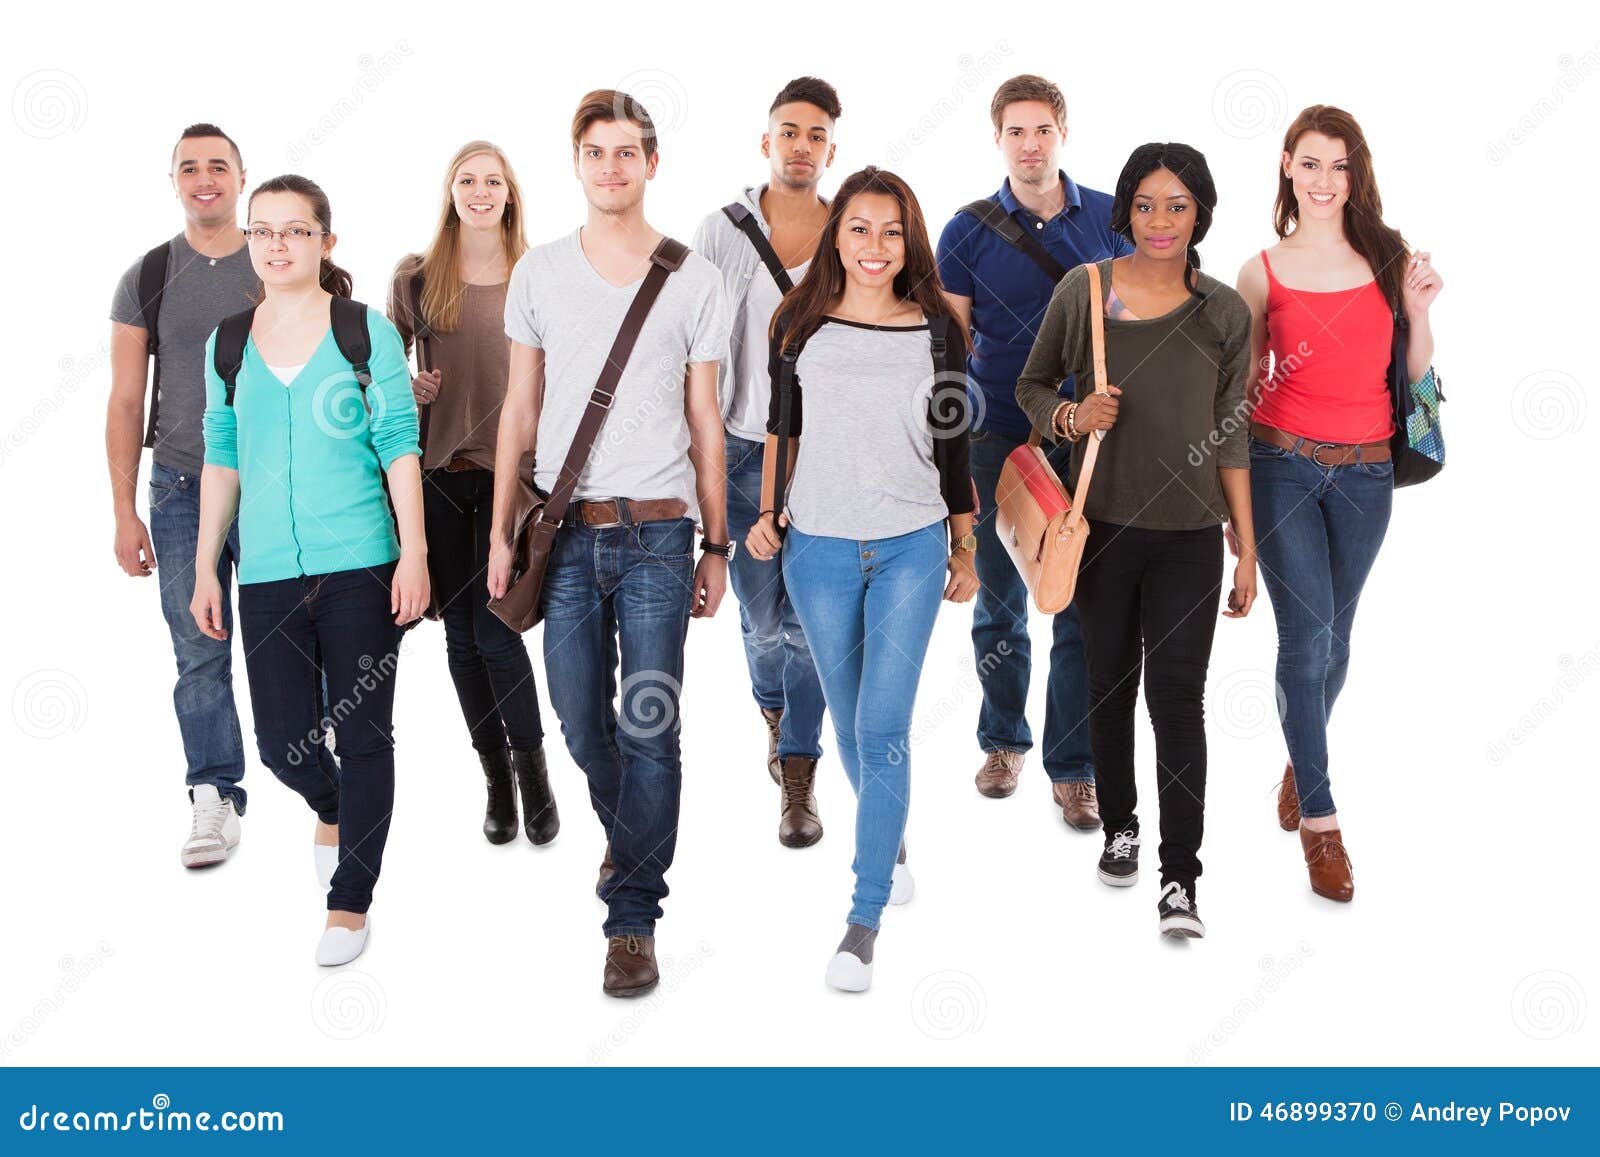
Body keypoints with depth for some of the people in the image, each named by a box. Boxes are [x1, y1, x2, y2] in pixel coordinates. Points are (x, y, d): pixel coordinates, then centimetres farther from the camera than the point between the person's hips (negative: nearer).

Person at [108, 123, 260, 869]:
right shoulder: (146, 280, 6)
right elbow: (126, 401, 7)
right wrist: (124, 512, 2)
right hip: (182, 490, 1)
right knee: (200, 654, 1)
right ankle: (215, 801, 8)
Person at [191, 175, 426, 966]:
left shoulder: (367, 333, 0)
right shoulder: (226, 344, 9)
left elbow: (399, 449, -1)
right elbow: (221, 461, 13)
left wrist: (414, 553, -8)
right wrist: (204, 570, 11)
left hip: (360, 568, -3)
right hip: (267, 574, 3)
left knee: (362, 737, 2)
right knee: (283, 743, 4)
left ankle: (349, 902, 15)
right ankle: (331, 811, 39)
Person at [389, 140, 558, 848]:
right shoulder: (416, 276, 6)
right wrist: (406, 386, -7)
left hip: (510, 471, -2)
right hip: (438, 471, 2)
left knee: (494, 627, -10)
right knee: (462, 632, 7)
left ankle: (533, 774, 9)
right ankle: (496, 782, 20)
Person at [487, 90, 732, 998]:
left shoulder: (694, 279, 3)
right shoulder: (539, 273, 8)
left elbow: (705, 422, 6)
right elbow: (521, 411, 11)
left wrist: (716, 546, 5)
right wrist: (503, 531, 8)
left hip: (656, 533, -2)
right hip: (565, 532, 2)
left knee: (649, 727, -3)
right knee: (582, 724, 10)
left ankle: (634, 917, 6)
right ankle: (628, 835, 40)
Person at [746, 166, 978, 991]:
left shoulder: (937, 331, 1)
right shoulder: (800, 326, 2)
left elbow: (952, 445, 7)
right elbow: (781, 428, 12)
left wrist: (964, 551, 11)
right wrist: (767, 512, 2)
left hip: (911, 549, -2)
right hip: (819, 549, 2)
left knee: (883, 729, -9)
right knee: (849, 722, 13)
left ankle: (864, 919, -3)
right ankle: (891, 841, 42)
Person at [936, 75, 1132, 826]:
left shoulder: (1109, 219, 2)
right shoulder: (968, 233, -1)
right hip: (999, 441, 0)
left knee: (1083, 608, 3)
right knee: (1001, 602, 11)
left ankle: (1072, 769, 13)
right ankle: (1003, 741, 30)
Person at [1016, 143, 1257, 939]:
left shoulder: (1224, 313, 1)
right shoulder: (1081, 290, -1)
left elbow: (1229, 437, 5)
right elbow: (1031, 386, 10)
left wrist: (1248, 549, 4)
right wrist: (1069, 418, -13)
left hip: (1190, 537, -1)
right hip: (1102, 528, 1)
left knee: (1177, 697, -4)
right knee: (1109, 685, 13)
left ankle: (1179, 879, 3)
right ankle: (1119, 828, 34)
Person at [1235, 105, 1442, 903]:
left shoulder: (1388, 258, 5)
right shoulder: (1263, 272, 1)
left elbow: (1416, 376, 9)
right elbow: (1244, 385, 6)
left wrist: (1418, 311, -9)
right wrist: (1233, 493, 4)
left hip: (1365, 470, 2)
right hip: (1283, 462, -2)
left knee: (1334, 634, 11)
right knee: (1307, 633, -7)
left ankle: (1302, 762, 36)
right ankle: (1319, 819, 1)